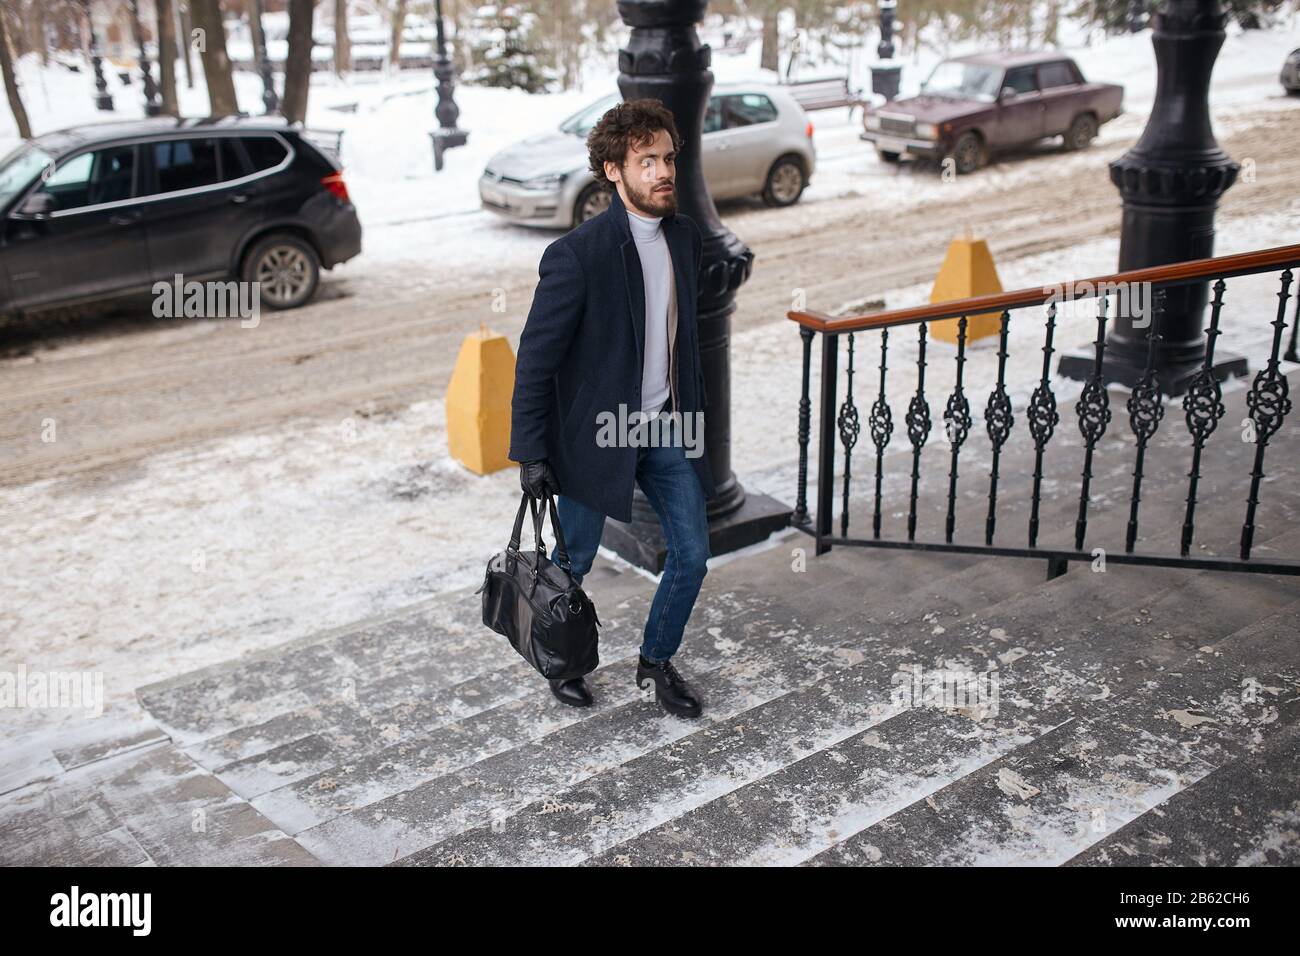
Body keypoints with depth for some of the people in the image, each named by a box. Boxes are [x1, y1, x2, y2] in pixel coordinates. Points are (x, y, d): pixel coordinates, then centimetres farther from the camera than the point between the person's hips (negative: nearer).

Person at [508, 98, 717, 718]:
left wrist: (696, 408, 17)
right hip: (598, 432, -5)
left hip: (667, 428, 6)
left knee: (692, 554, 9)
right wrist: (531, 453, -15)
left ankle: (656, 661, 32)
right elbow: (535, 358, -15)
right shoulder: (577, 254, -19)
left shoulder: (686, 237, 1)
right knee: (574, 562, 11)